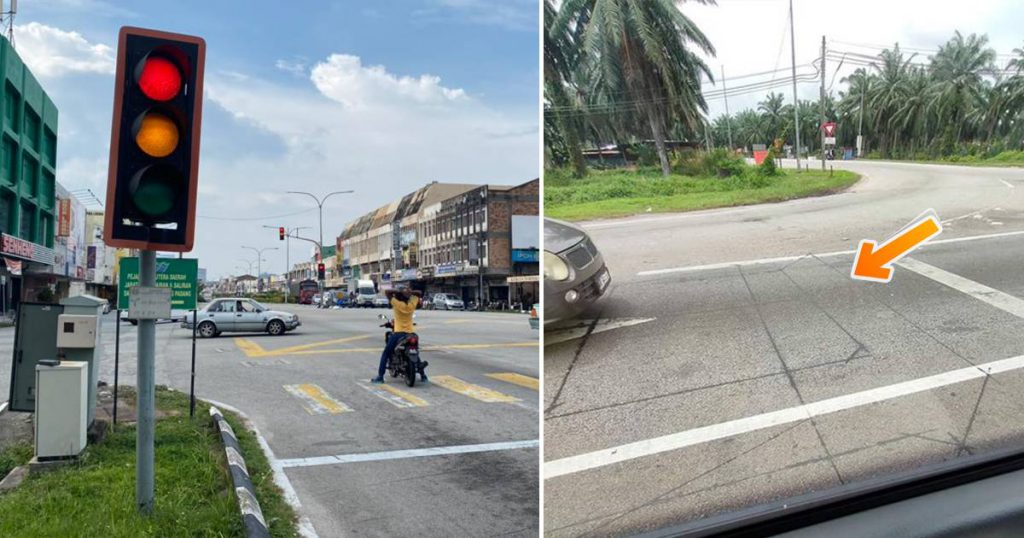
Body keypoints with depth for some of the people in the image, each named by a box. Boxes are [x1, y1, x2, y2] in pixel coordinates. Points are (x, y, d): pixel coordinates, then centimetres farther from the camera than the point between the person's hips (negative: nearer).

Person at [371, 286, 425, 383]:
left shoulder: (397, 304, -8)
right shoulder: (412, 304, 1)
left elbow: (386, 291, -8)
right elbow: (419, 293, 14)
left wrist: (398, 292, -8)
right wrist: (410, 292, -2)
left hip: (398, 333, -4)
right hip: (411, 333, 4)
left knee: (386, 354, 6)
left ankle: (380, 377, -1)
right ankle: (423, 376, 19)